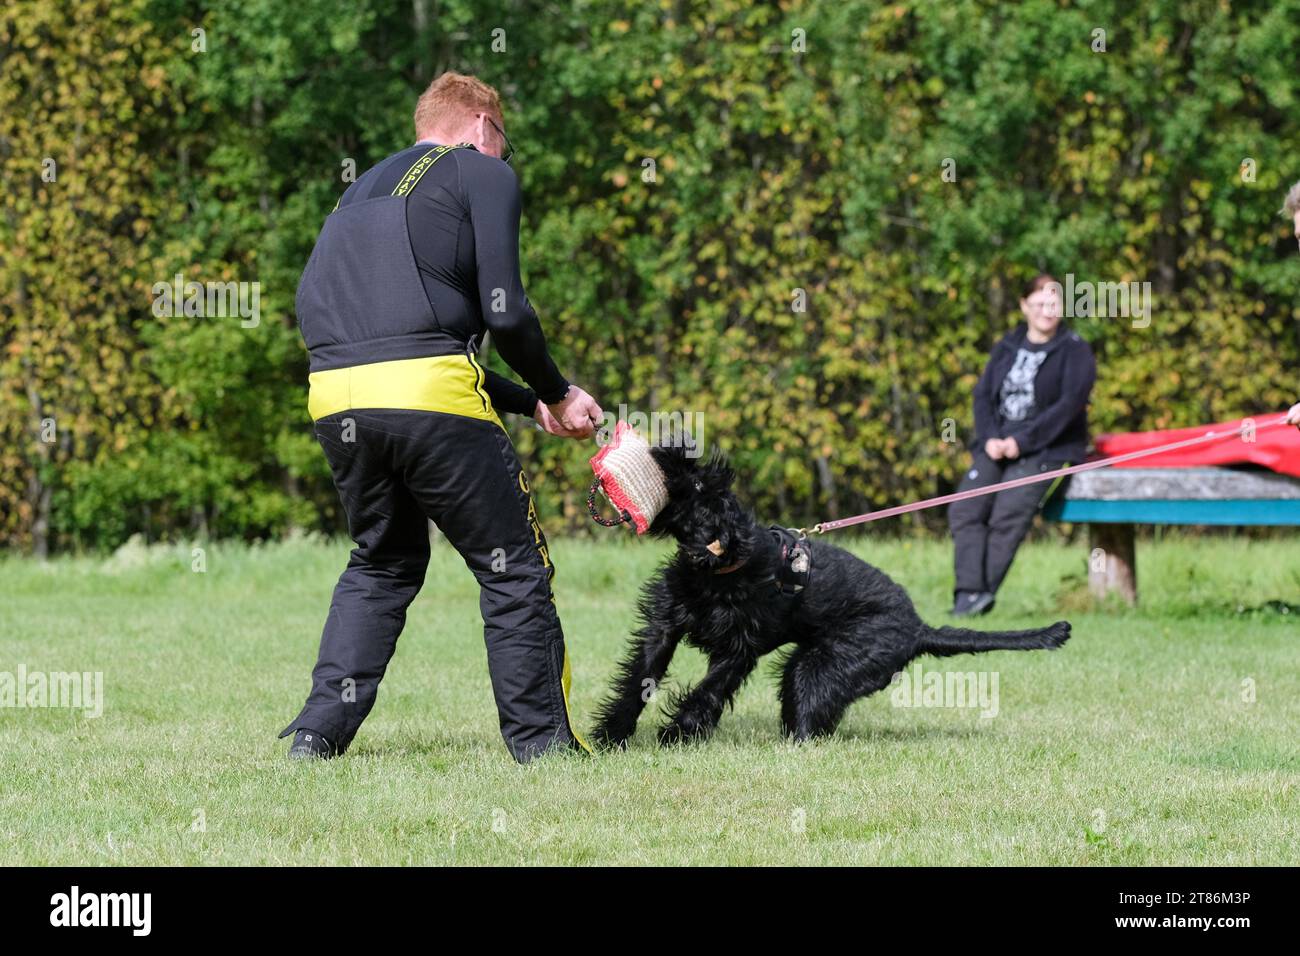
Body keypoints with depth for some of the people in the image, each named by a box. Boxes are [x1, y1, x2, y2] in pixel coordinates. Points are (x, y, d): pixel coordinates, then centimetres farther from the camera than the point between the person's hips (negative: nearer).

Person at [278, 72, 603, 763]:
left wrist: (529, 403, 30)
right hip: (429, 396, -7)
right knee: (514, 569, 7)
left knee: (381, 565, 25)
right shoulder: (482, 173, 8)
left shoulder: (367, 188, 30)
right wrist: (556, 393, 13)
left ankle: (317, 732, 16)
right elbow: (503, 312, -4)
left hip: (335, 399, 7)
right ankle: (541, 740, 9)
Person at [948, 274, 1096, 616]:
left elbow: (1069, 405, -9)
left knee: (1008, 516, -24)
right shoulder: (1008, 347, 17)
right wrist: (990, 438, -8)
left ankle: (985, 593, -24)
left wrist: (1021, 441, -14)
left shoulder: (1074, 350, 1)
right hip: (998, 444, 5)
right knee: (965, 509, -17)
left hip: (1047, 448, -5)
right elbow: (983, 393, 12)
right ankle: (969, 590, -25)